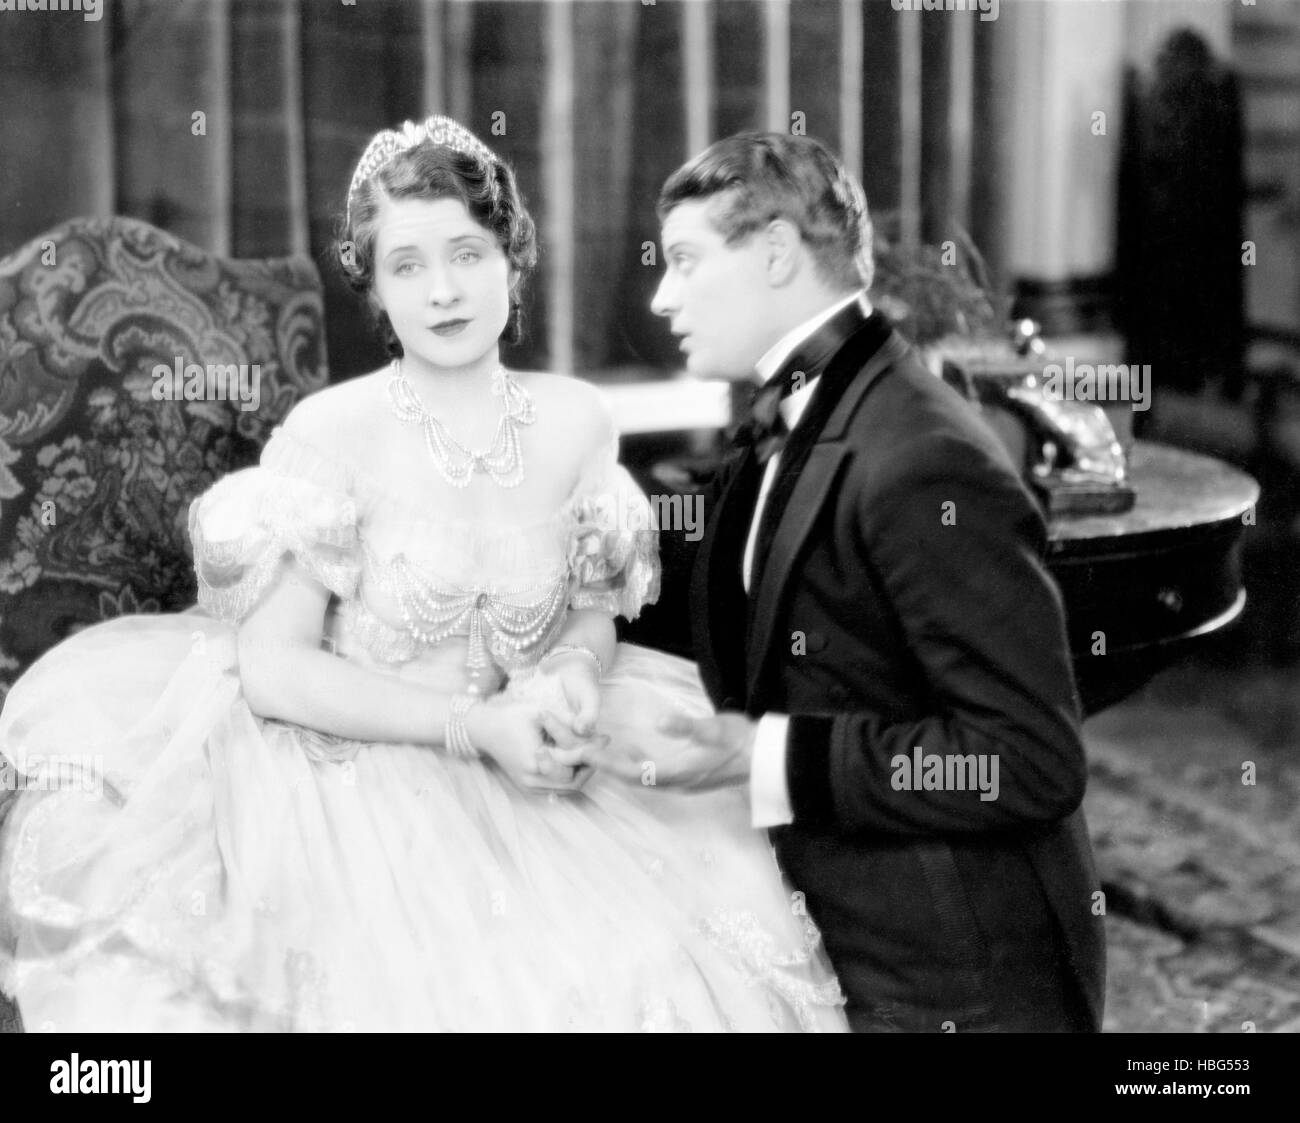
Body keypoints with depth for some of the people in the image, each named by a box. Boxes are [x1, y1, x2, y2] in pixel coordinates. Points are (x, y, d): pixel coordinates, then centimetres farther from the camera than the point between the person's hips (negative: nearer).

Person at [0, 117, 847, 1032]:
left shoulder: (577, 423, 1)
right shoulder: (332, 433, -11)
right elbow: (272, 668, -12)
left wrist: (571, 675, -9)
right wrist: (474, 727, -17)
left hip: (537, 796, 4)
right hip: (360, 811, -4)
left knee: (660, 977, -15)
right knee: (431, 994, -24)